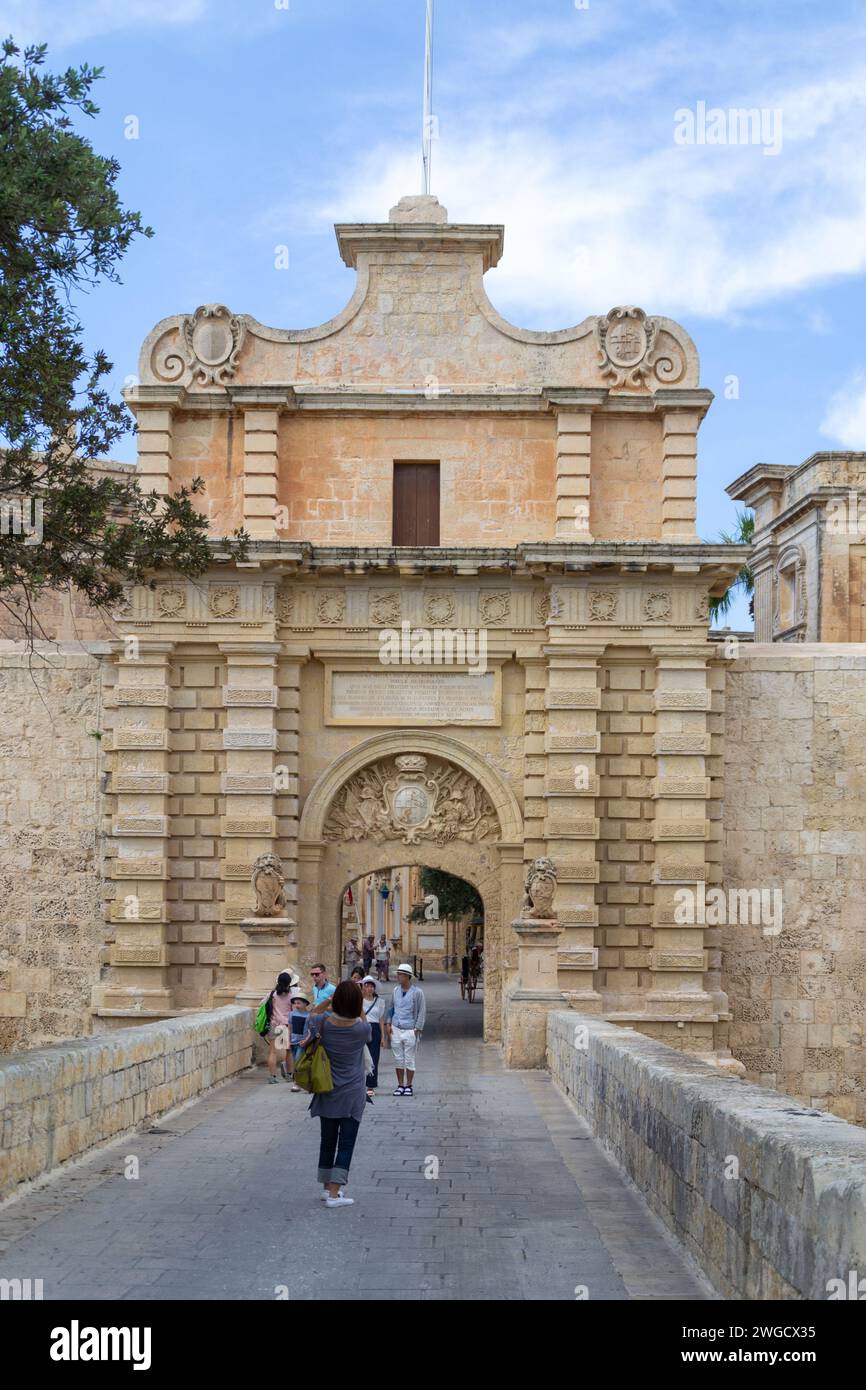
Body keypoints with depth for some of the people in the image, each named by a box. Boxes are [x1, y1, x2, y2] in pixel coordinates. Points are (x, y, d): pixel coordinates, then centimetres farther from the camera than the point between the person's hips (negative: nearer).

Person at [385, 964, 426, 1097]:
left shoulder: (417, 992, -7)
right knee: (398, 1059, 8)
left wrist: (417, 1030, -10)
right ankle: (400, 1085, 16)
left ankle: (408, 1086, 12)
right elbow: (391, 1008, 17)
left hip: (410, 1031, -4)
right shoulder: (396, 991, 7)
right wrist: (388, 1023, 6)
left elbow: (422, 1012, -5)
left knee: (409, 1060, 3)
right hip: (395, 1029, 4)